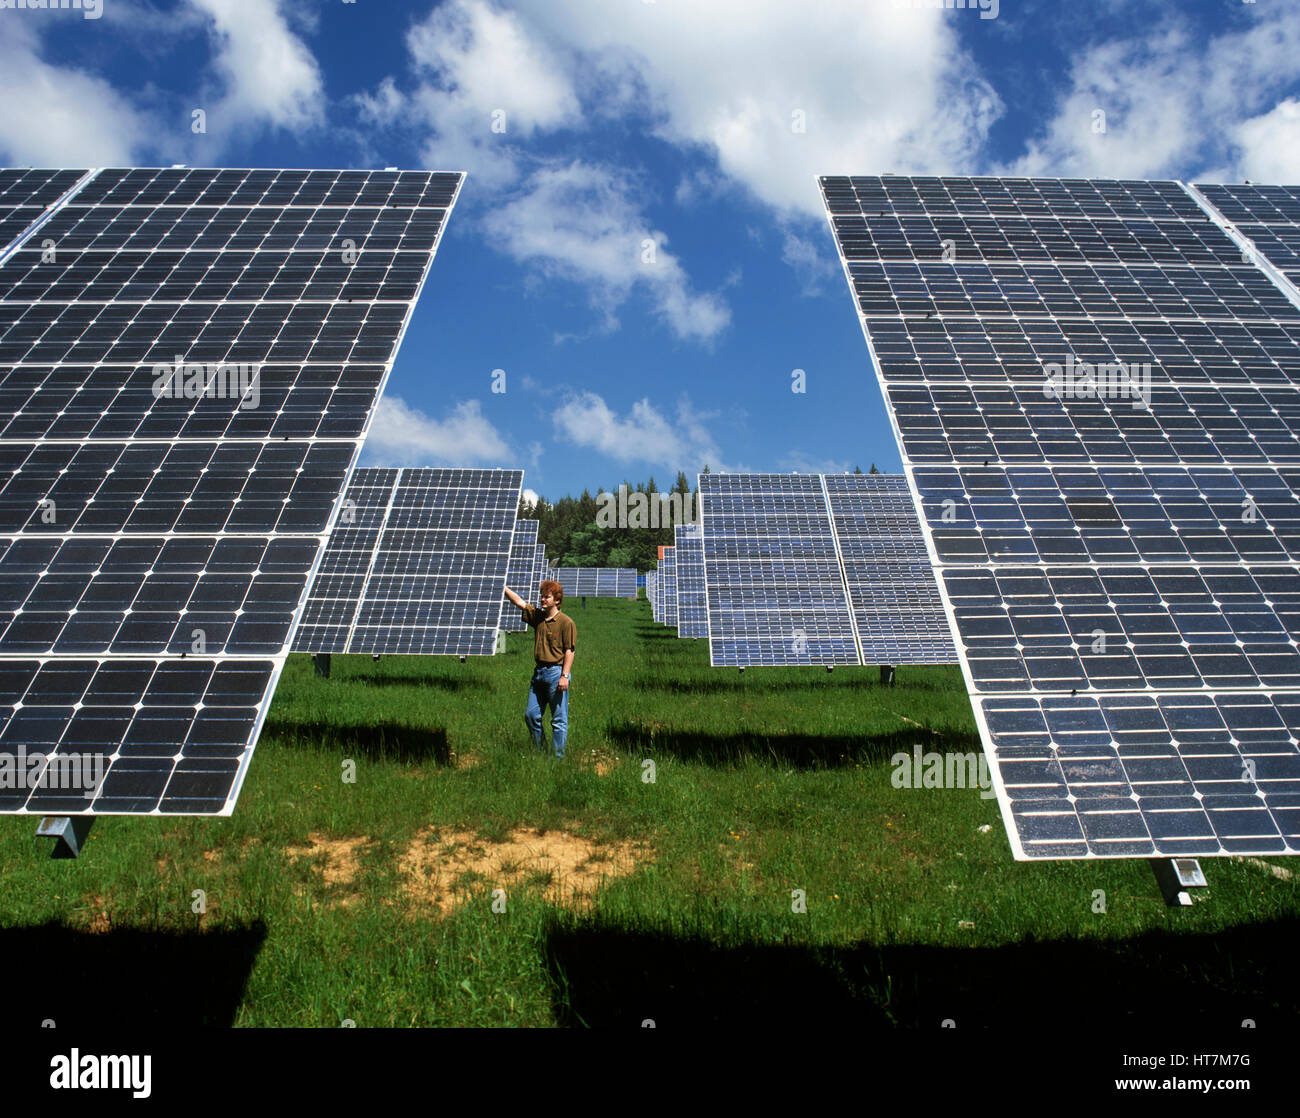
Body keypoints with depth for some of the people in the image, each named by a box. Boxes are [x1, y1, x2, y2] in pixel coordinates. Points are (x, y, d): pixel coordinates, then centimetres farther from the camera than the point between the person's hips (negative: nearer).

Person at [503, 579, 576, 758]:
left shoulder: (566, 622, -9)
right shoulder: (536, 615, 10)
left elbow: (569, 651, -11)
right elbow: (519, 601, 11)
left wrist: (565, 676, -16)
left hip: (557, 672, -7)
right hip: (539, 672, 7)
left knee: (558, 719, 0)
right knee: (531, 715, 10)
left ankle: (558, 757, 7)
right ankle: (540, 751, 24)